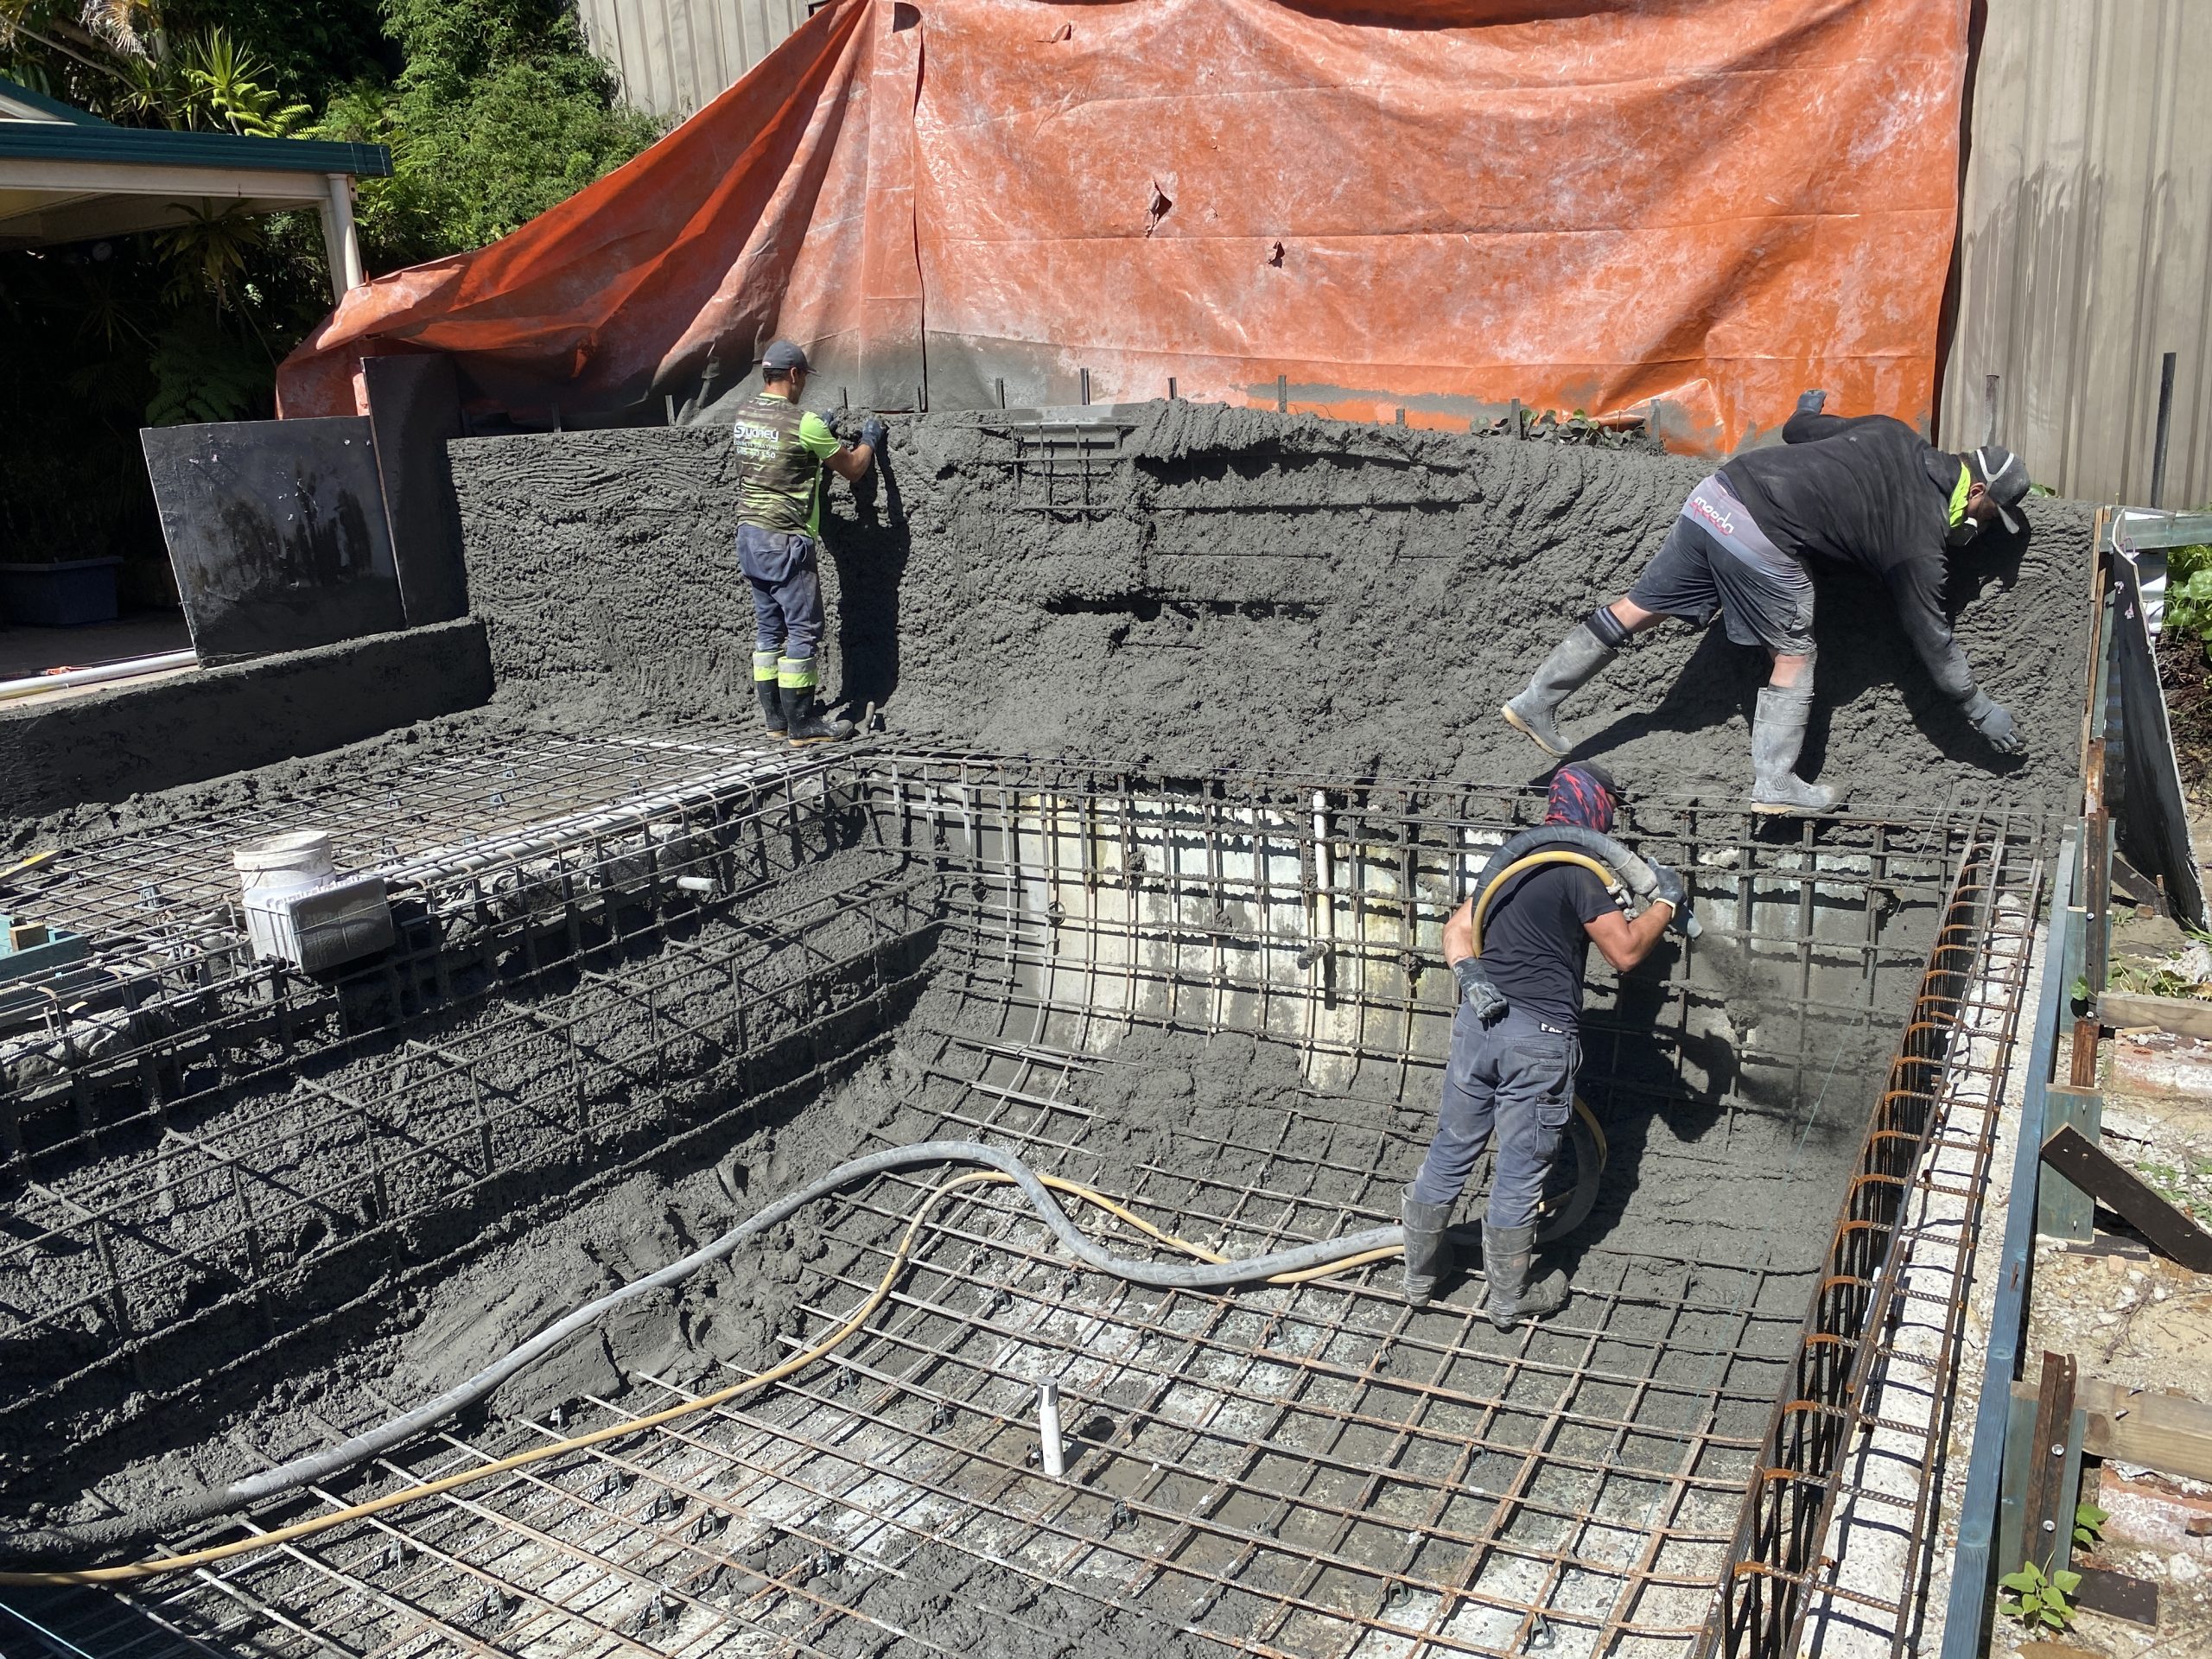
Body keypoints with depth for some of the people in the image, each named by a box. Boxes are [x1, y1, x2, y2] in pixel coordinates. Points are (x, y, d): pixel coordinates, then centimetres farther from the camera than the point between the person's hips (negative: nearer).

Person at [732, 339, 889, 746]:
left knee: (768, 628, 13)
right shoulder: (803, 423, -15)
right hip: (786, 542, -8)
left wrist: (820, 431, 31)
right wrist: (869, 440, 15)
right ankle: (802, 724, 1)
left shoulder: (742, 418, 7)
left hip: (749, 534, 8)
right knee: (802, 631, -1)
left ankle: (775, 718, 18)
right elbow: (852, 469, -3)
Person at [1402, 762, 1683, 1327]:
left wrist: (1469, 974, -4)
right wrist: (1666, 902, 1)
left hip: (1478, 1021, 7)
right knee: (1520, 1171, 7)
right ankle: (1509, 1298, 22)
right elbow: (1626, 952, -12)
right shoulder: (1576, 869, -10)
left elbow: (1459, 926, 12)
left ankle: (1420, 1273, 30)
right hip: (1539, 1035, -7)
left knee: (1451, 1151, 17)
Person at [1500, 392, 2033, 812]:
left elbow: (1797, 430, 27)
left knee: (1638, 607, 13)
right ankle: (1774, 785, 14)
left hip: (1715, 492, 7)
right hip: (1761, 538, -7)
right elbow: (1930, 633, 9)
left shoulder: (1893, 434, 18)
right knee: (1794, 652, 11)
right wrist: (1981, 710, 20)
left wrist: (1808, 408, 52)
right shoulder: (1920, 539, 4)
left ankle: (1535, 703, 18)